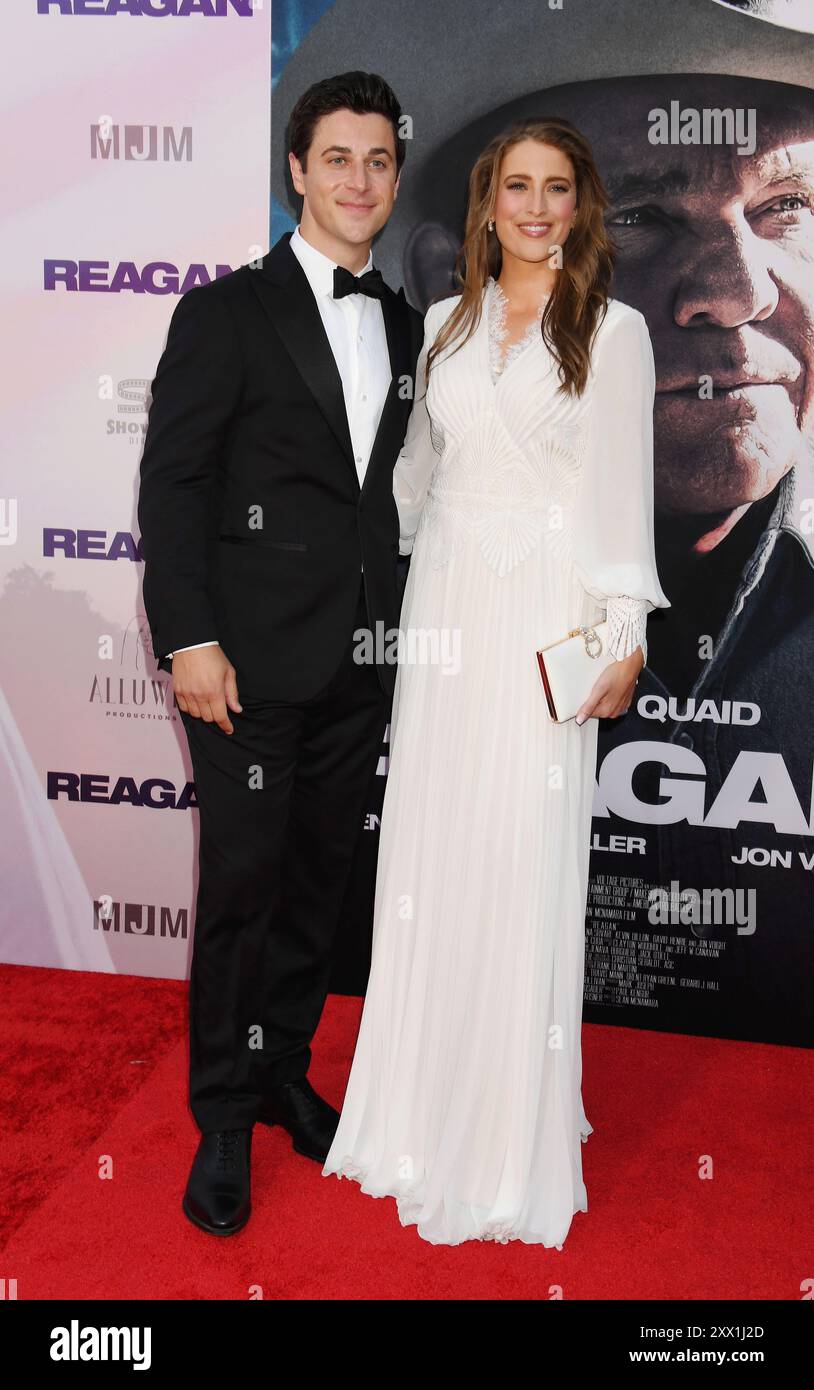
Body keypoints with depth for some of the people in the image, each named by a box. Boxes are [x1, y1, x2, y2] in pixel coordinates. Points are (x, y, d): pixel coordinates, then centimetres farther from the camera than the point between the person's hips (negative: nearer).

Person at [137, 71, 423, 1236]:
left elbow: (399, 482, 14)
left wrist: (402, 625, 8)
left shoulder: (406, 325, 13)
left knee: (319, 878, 14)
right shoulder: (228, 312, -3)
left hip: (362, 660, 5)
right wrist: (189, 638, -15)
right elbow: (171, 483, -8)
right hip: (254, 657, -5)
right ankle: (224, 1119, 17)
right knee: (242, 883, 1)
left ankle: (284, 1072, 32)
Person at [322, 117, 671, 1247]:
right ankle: (426, 1101, 22)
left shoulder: (613, 329, 0)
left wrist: (627, 633, -9)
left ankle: (514, 1128, 12)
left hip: (546, 614, -4)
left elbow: (625, 489, -3)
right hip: (446, 601, 4)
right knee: (430, 845, 7)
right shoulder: (447, 323, 12)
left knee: (526, 857, -3)